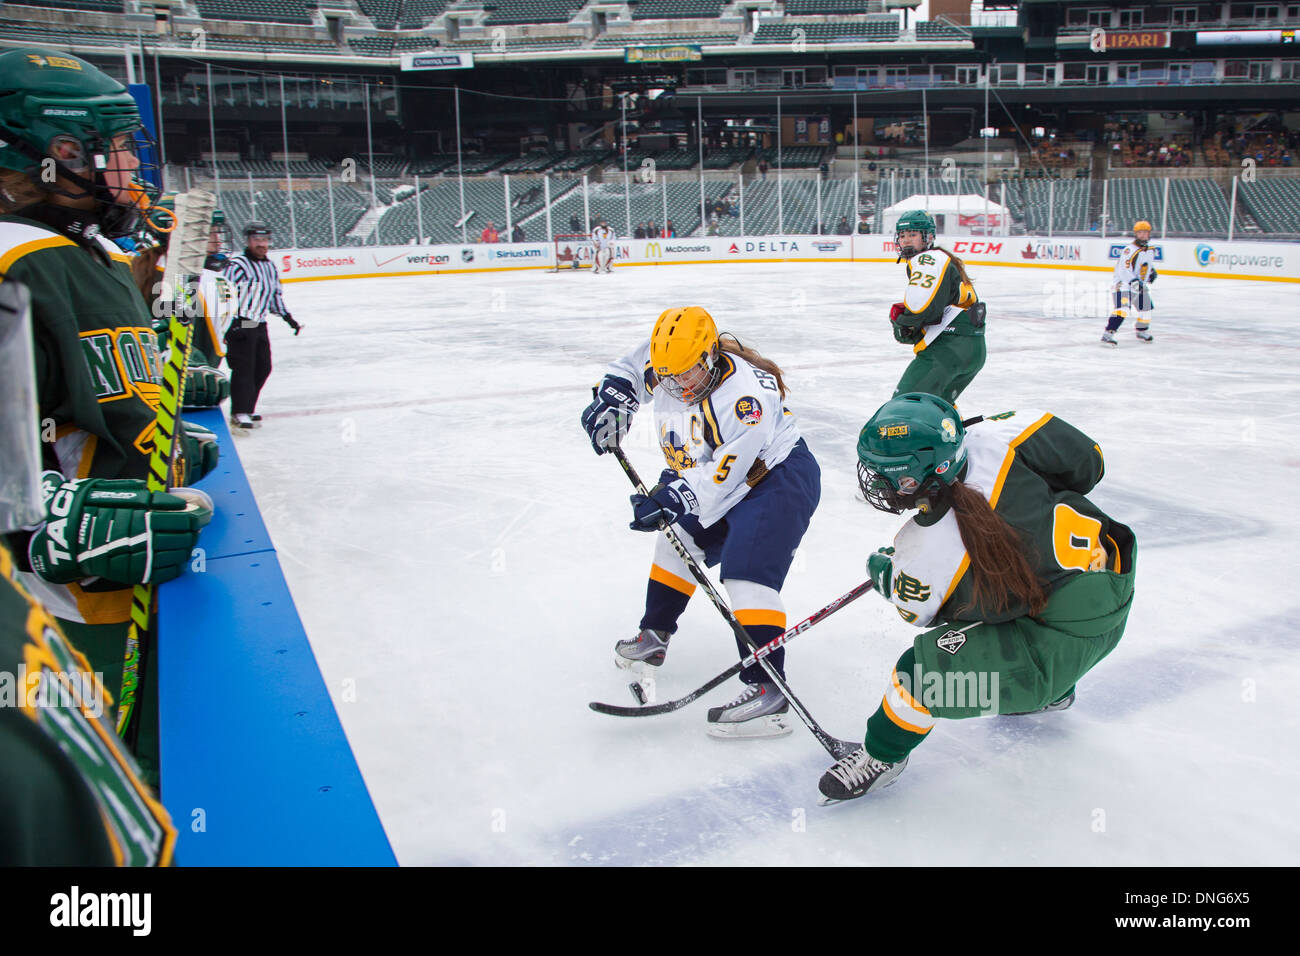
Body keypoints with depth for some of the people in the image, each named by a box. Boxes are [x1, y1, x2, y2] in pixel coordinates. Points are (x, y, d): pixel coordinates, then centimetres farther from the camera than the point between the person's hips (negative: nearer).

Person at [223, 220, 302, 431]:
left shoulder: (270, 267, 14)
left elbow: (275, 295, 26)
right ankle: (239, 416, -10)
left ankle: (247, 410, 23)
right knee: (244, 369, -12)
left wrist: (288, 318, 24)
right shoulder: (237, 265, -13)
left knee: (263, 368, 11)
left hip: (260, 326, 8)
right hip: (239, 327, -8)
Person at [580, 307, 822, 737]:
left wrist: (675, 498, -36)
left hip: (779, 475, -9)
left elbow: (724, 475, -32)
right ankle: (654, 635, 35)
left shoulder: (744, 395, -32)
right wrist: (611, 402, -2)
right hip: (713, 474, 9)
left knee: (748, 573, -22)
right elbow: (629, 368, 14)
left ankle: (767, 691, -24)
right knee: (680, 538, 16)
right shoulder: (662, 366, -8)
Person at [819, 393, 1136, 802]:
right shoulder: (992, 439, -15)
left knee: (928, 667, -9)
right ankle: (1053, 691, 58)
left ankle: (882, 756, 15)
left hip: (1067, 640, -8)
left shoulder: (923, 552, -25)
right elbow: (1089, 461, -2)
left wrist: (882, 571, 18)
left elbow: (919, 611, -1)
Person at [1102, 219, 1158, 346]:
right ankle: (1107, 334, -30)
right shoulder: (1130, 249, -20)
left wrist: (1152, 271, 12)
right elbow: (1124, 270, -28)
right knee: (1122, 308, -26)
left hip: (1141, 286, 9)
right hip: (1123, 284, -9)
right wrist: (1134, 281, -40)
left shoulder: (1150, 250, 7)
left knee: (1145, 309, 18)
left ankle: (1142, 332, 42)